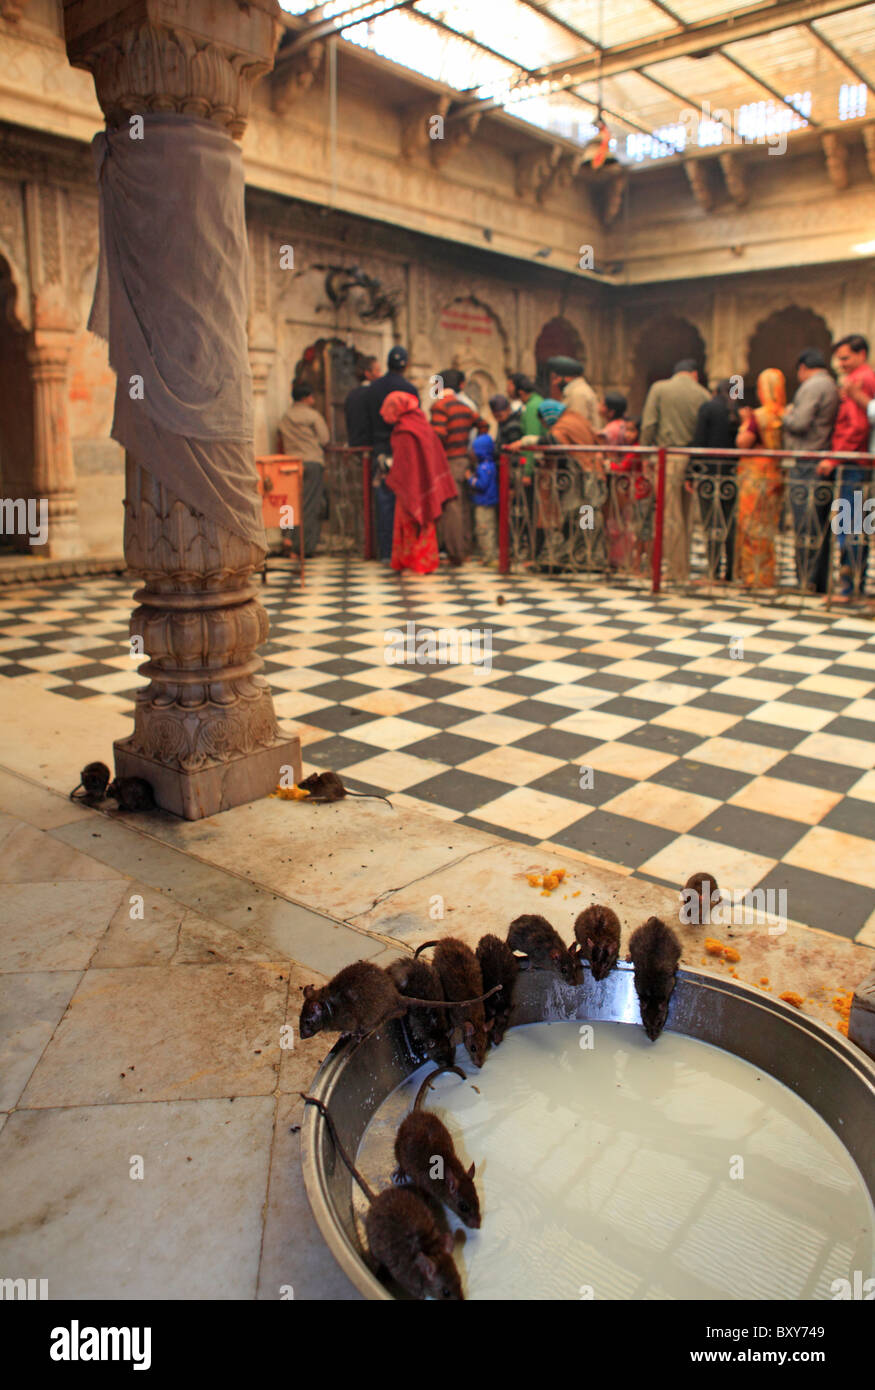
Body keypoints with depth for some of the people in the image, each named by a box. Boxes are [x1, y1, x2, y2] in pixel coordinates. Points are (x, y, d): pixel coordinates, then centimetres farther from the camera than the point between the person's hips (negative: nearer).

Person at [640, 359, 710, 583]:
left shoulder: (659, 388, 2)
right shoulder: (703, 394, 6)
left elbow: (648, 424, -5)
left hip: (668, 458, -3)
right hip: (694, 460, 3)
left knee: (671, 517, -1)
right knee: (686, 516, 12)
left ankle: (677, 571, 0)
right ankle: (684, 567, 18)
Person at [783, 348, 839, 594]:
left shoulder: (812, 387, -9)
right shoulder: (832, 386, 20)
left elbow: (799, 423, -17)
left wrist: (787, 415, 2)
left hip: (808, 465, -9)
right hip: (824, 463, 9)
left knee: (806, 527, -7)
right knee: (820, 527, 10)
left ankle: (807, 583, -6)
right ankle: (819, 584, 15)